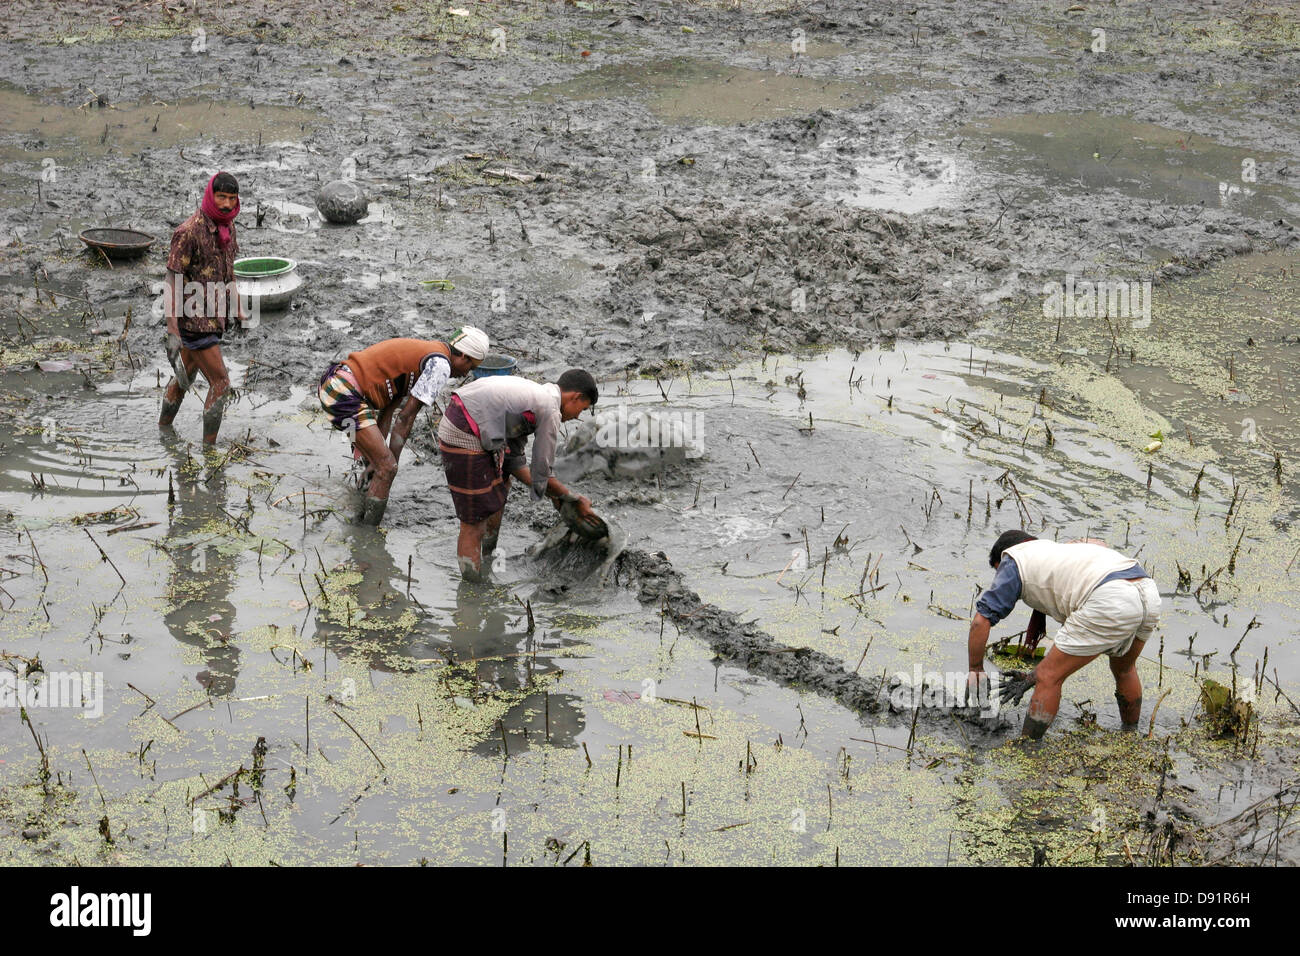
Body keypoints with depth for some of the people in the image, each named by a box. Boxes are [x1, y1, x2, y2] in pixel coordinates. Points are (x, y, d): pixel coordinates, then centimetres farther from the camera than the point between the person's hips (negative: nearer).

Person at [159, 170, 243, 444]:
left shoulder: (227, 227, 4)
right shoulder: (189, 231, -22)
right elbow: (172, 281, -21)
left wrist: (238, 309, 22)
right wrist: (172, 331, -23)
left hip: (213, 317, 9)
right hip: (194, 321, -9)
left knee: (186, 375, 23)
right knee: (220, 383, -8)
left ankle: (164, 427, 42)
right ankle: (209, 447, 1)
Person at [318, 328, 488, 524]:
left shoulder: (420, 352, 22)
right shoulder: (441, 365, -8)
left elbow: (389, 407, 18)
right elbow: (406, 416, -9)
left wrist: (377, 456, 13)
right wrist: (391, 461, -1)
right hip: (345, 395, -10)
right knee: (387, 467, -8)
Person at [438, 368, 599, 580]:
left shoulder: (533, 394, 20)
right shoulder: (551, 412, -9)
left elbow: (513, 461, 23)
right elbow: (541, 474, -4)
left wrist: (553, 494, 22)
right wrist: (577, 501, 10)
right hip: (465, 439, -11)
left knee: (500, 487, 29)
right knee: (474, 523, -3)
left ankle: (490, 555, 43)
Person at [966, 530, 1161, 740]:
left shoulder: (1014, 559, 20)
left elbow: (981, 621, 13)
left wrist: (975, 670, 25)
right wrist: (1033, 678, 42)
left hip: (1111, 601, -8)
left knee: (1049, 678, 6)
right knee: (1123, 669, 34)